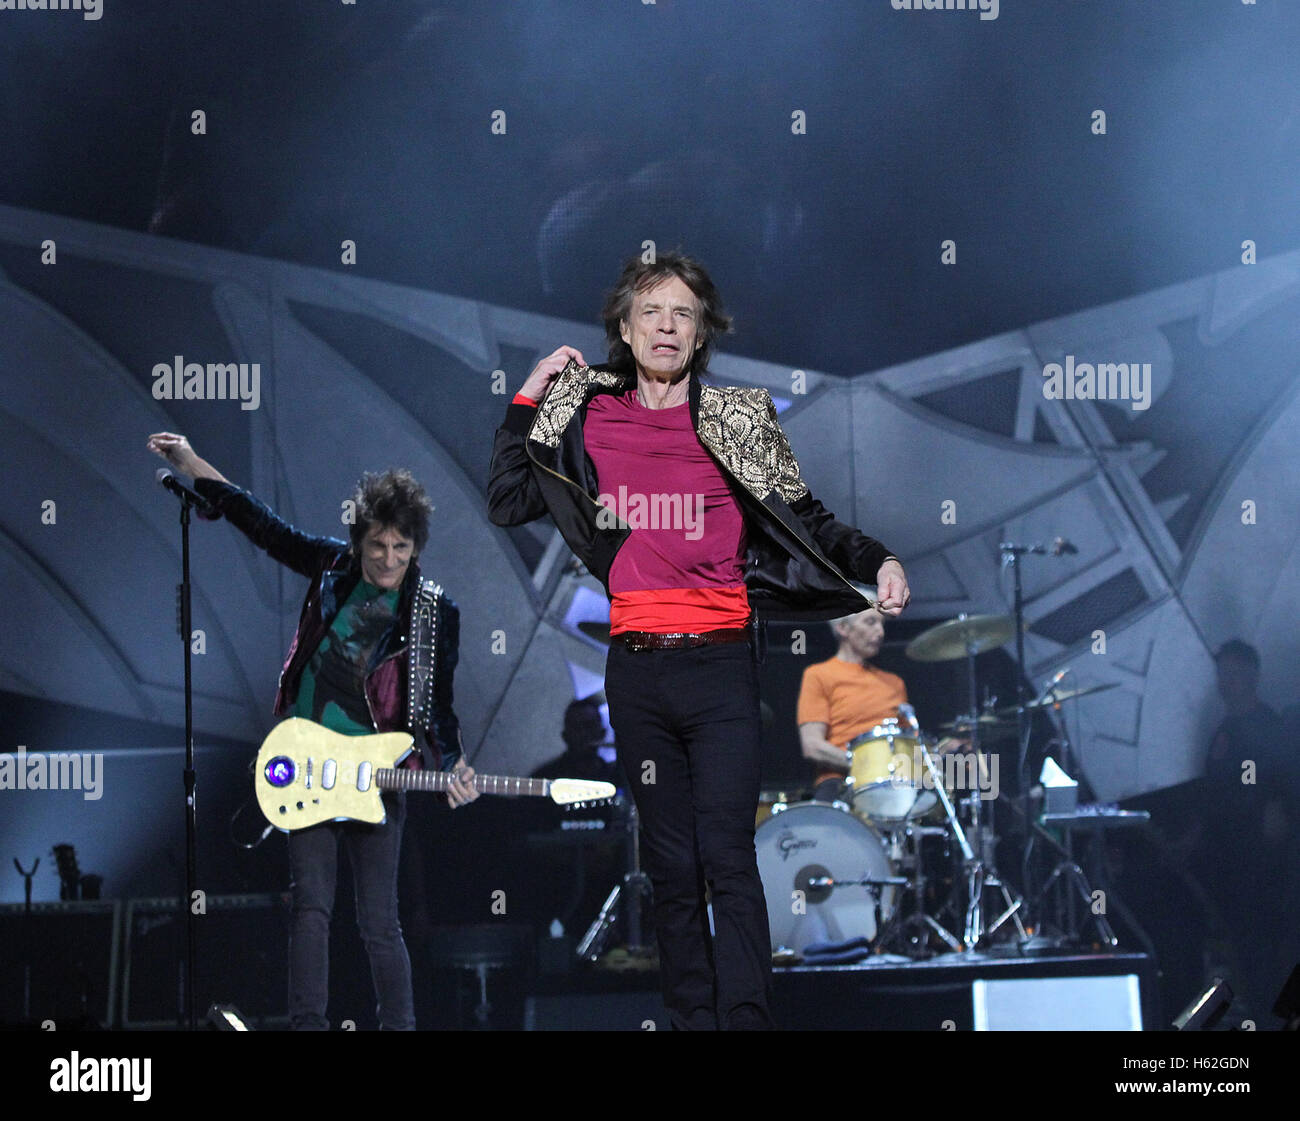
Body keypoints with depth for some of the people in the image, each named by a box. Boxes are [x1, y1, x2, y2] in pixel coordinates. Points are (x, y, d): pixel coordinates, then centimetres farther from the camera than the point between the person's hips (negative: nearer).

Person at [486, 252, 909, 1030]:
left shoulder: (738, 420, 5)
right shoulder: (588, 418, 11)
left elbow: (805, 521, 7)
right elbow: (508, 504, 13)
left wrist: (876, 563, -9)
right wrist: (530, 399, 11)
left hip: (718, 662, -3)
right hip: (636, 668, 3)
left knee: (727, 859, -12)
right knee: (671, 868, 7)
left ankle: (746, 1020, -15)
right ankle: (692, 1020, 10)